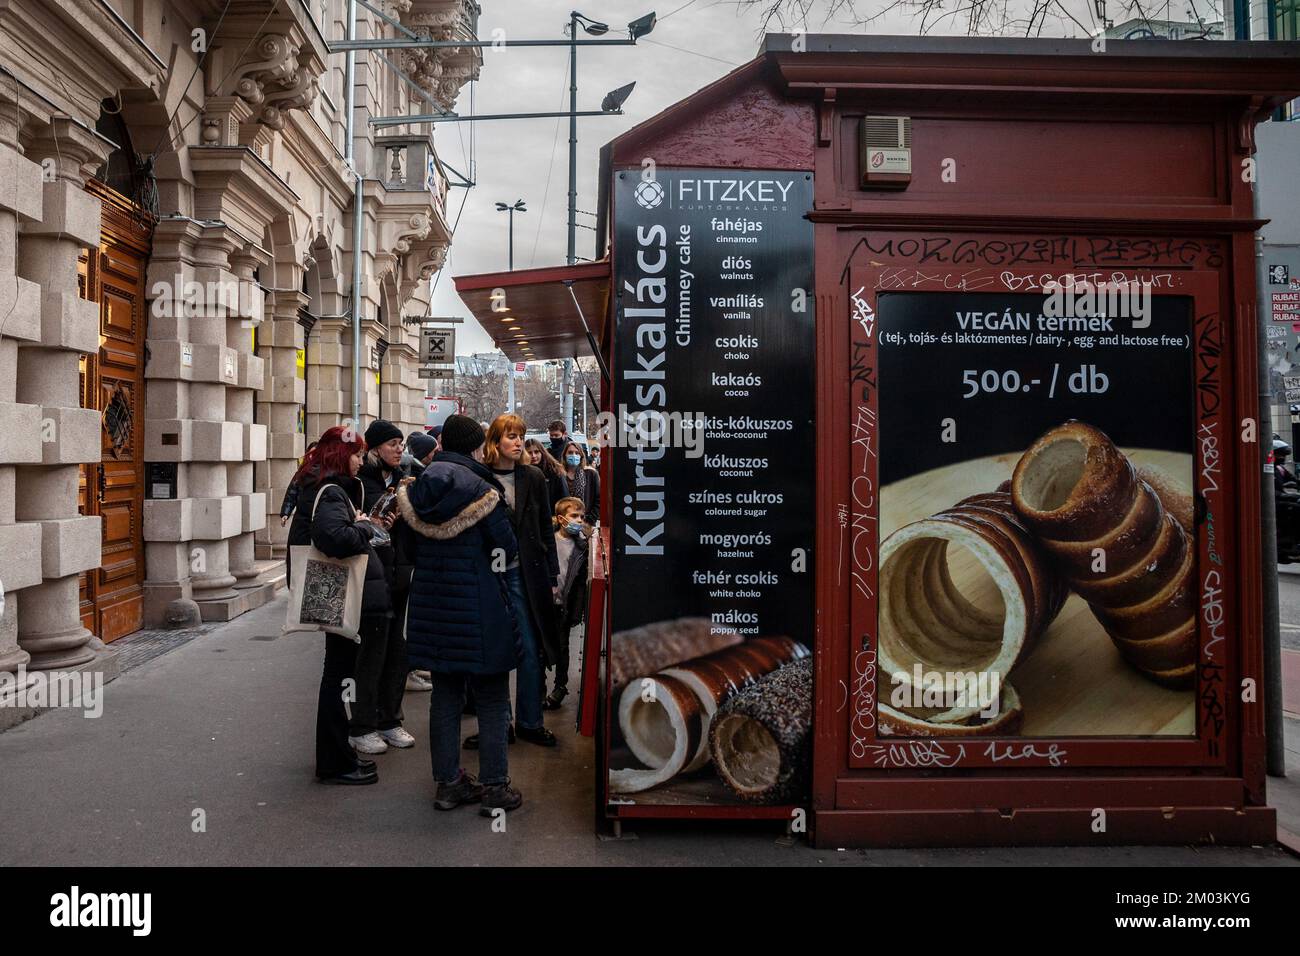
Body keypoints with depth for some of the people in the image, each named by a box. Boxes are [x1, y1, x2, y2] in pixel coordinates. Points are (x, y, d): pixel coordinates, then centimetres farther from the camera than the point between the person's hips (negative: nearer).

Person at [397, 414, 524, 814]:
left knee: (444, 696, 16)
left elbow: (411, 546, 11)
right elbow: (508, 550, -11)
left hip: (432, 608, 6)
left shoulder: (416, 490, 2)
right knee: (492, 701, 6)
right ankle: (494, 787, 11)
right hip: (480, 611, -6)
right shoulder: (481, 491, -15)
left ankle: (448, 782, 23)